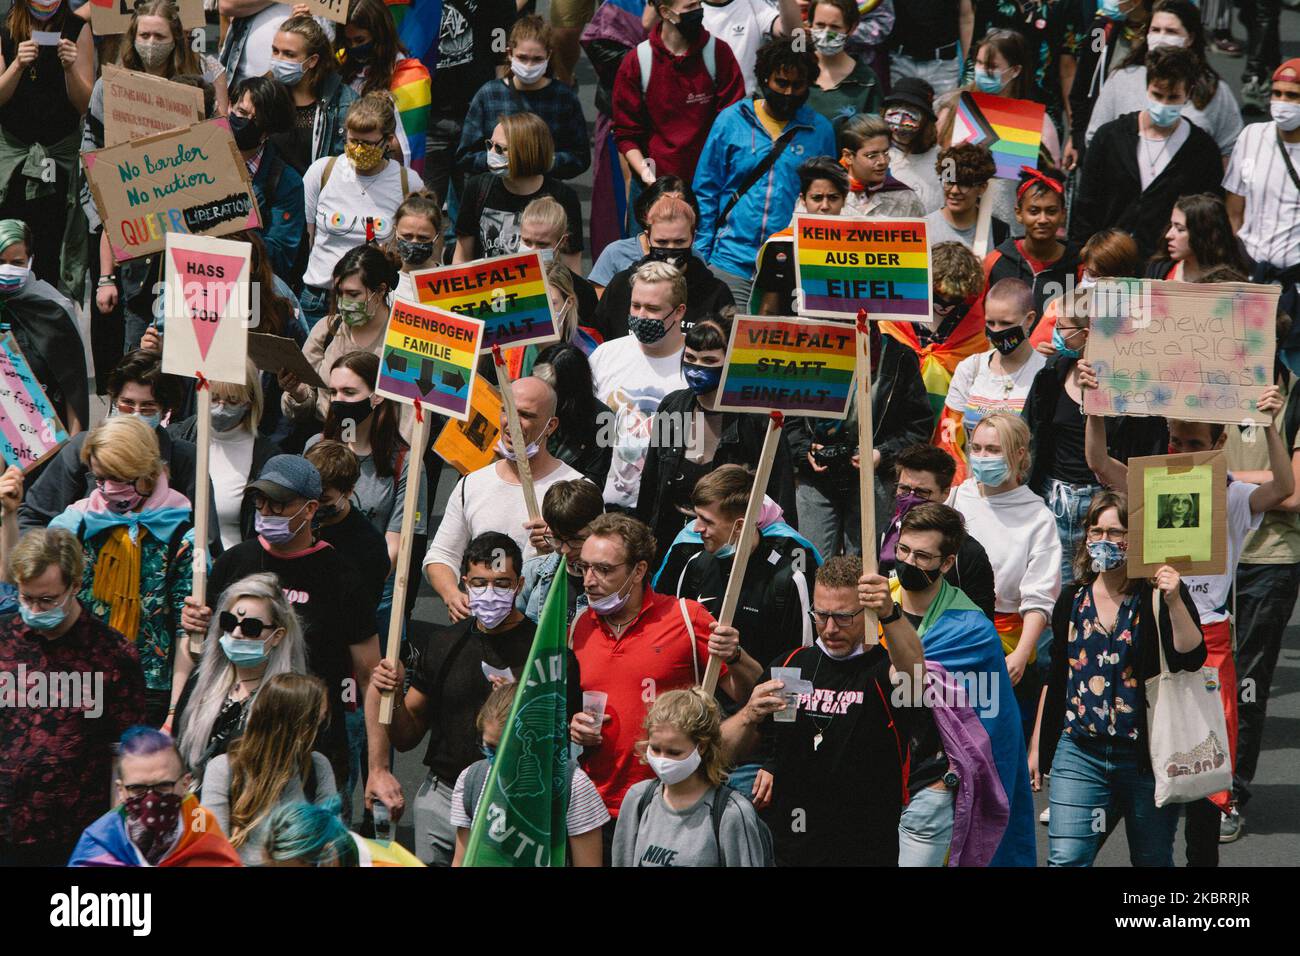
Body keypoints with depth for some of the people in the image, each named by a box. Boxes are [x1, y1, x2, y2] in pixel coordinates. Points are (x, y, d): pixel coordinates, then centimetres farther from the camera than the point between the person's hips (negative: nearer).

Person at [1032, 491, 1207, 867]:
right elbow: (1054, 679, 15)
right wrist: (1037, 745, 15)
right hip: (1079, 754, 3)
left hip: (1146, 755, -3)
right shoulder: (1073, 601, 7)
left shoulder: (1160, 596, -4)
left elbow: (1192, 658, -17)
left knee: (1153, 860, 9)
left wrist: (1174, 603, -29)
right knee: (1066, 858, -8)